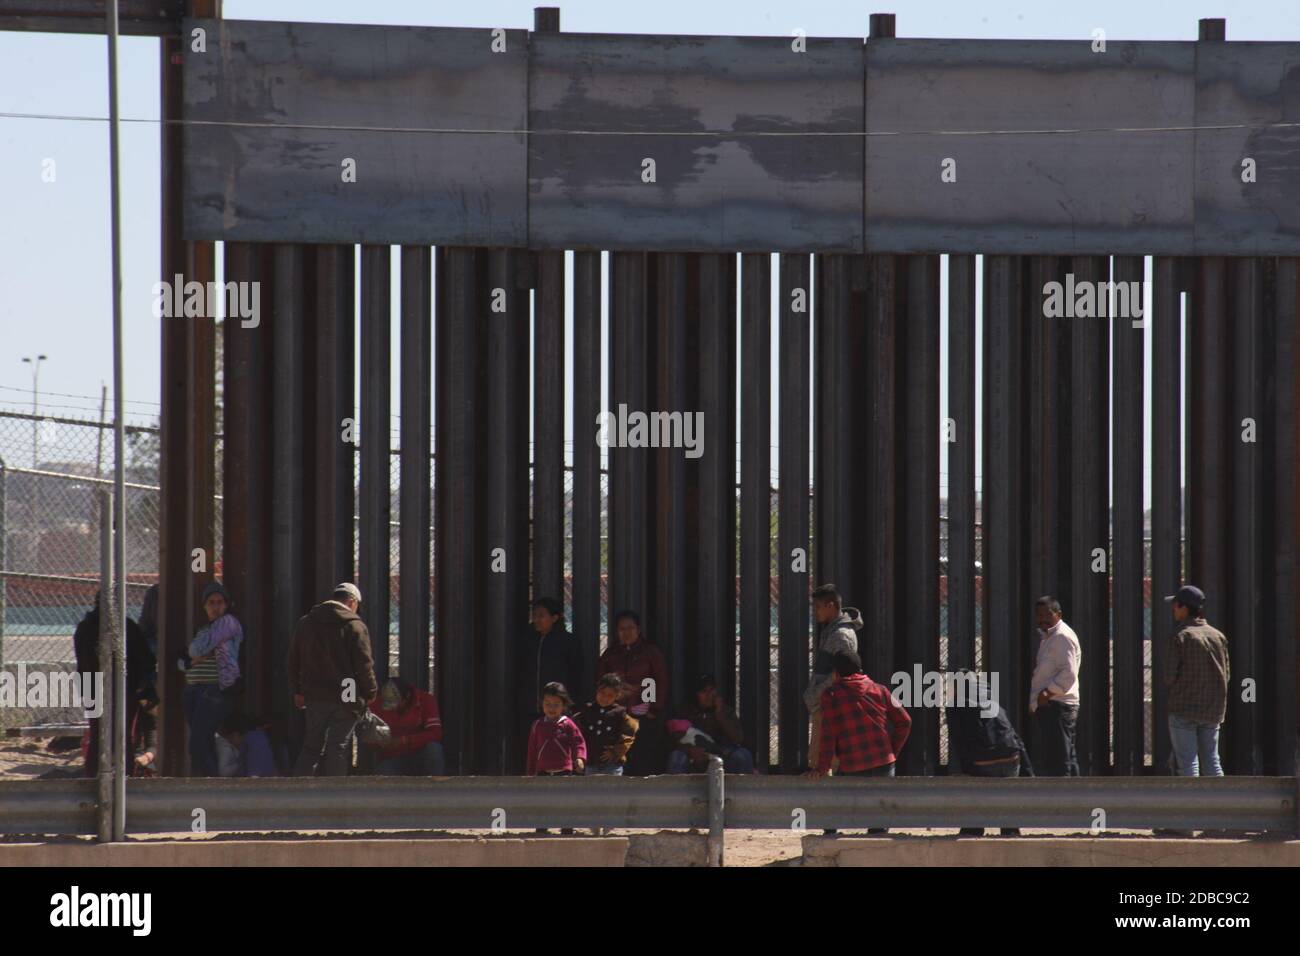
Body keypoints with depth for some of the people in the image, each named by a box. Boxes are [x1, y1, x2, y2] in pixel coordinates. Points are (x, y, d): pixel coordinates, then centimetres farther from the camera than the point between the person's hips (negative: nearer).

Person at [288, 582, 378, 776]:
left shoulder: (305, 623, 9)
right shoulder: (355, 626, -8)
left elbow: (294, 661, 13)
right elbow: (364, 665, -9)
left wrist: (297, 691, 18)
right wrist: (370, 693, 2)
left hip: (314, 695, 4)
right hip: (346, 698, -4)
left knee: (311, 746, 12)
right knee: (338, 748, 0)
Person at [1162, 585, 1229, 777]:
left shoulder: (1178, 637, -12)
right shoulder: (1218, 636, 4)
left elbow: (1169, 676, -14)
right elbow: (1225, 673, 7)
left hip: (1184, 710, -5)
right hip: (1213, 710, 5)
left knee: (1187, 762, -3)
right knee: (1211, 761, 11)